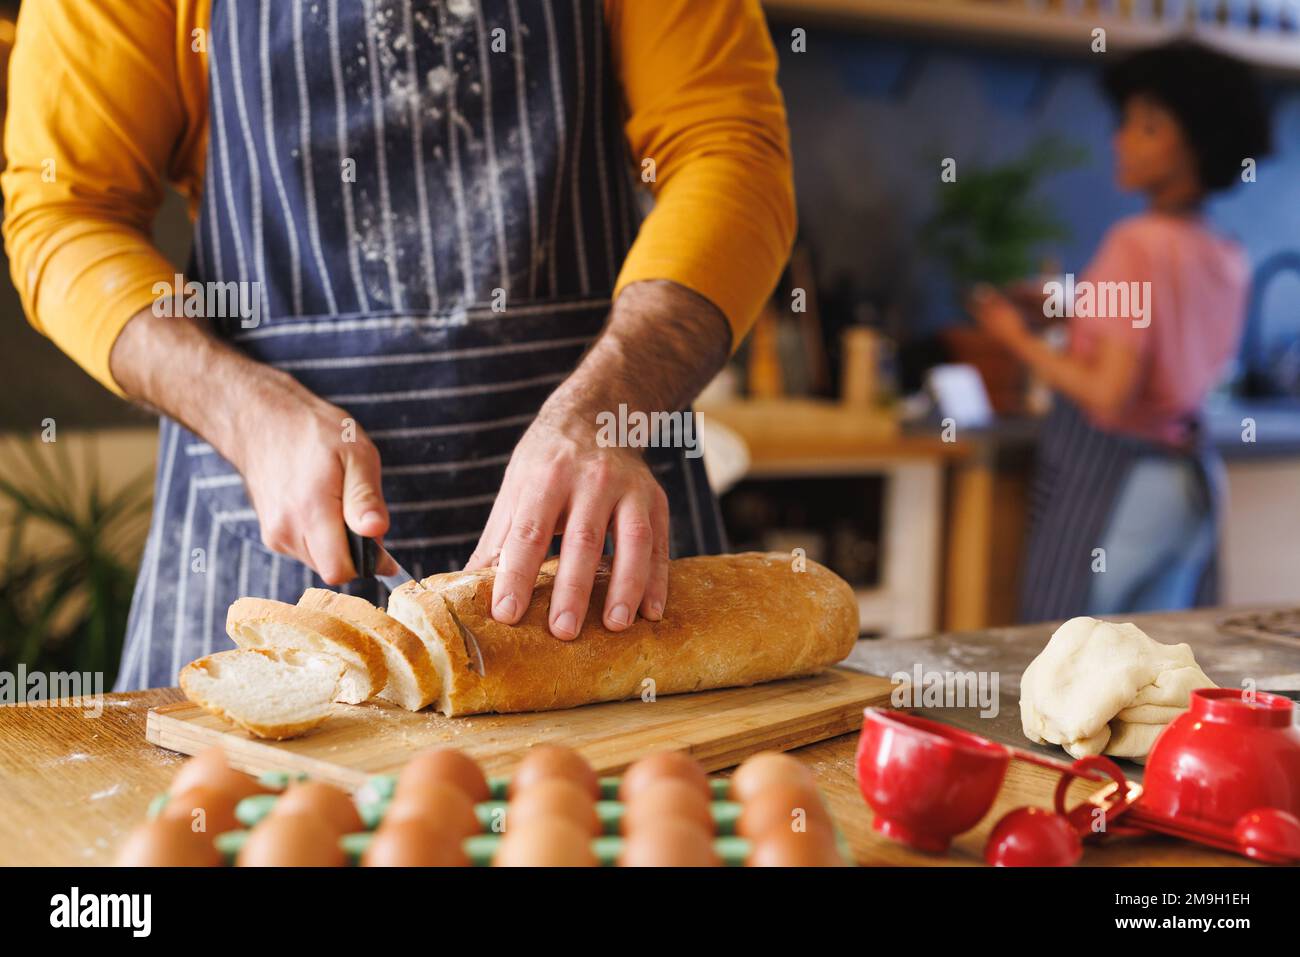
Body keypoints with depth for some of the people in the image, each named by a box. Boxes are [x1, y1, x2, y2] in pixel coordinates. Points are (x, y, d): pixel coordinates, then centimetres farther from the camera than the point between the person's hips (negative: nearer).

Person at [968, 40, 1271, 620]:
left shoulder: (1139, 243, -18)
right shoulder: (1229, 261, 5)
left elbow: (1108, 398, -22)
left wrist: (1020, 341, -8)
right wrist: (1077, 310, 20)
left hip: (1110, 479, -8)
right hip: (1190, 479, 8)